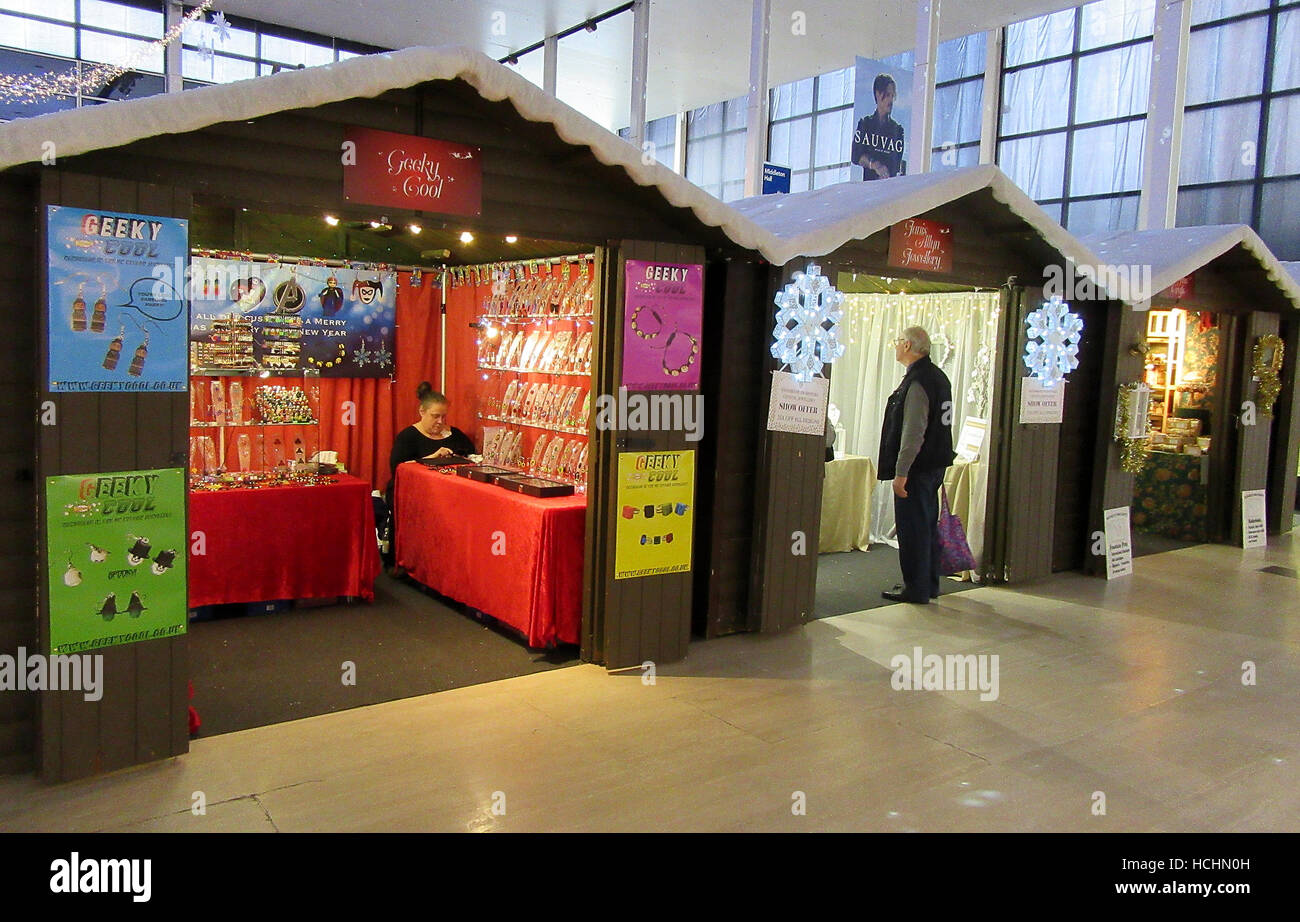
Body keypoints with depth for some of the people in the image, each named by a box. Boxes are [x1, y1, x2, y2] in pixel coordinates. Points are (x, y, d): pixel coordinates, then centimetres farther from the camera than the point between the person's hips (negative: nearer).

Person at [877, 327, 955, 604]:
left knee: (912, 527, -2)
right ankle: (929, 585, 26)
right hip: (936, 465, 10)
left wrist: (901, 472, -21)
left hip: (917, 467, -10)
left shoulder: (917, 382, -18)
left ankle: (916, 589, 5)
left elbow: (913, 433, -23)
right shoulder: (938, 376, 13)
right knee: (928, 526, 16)